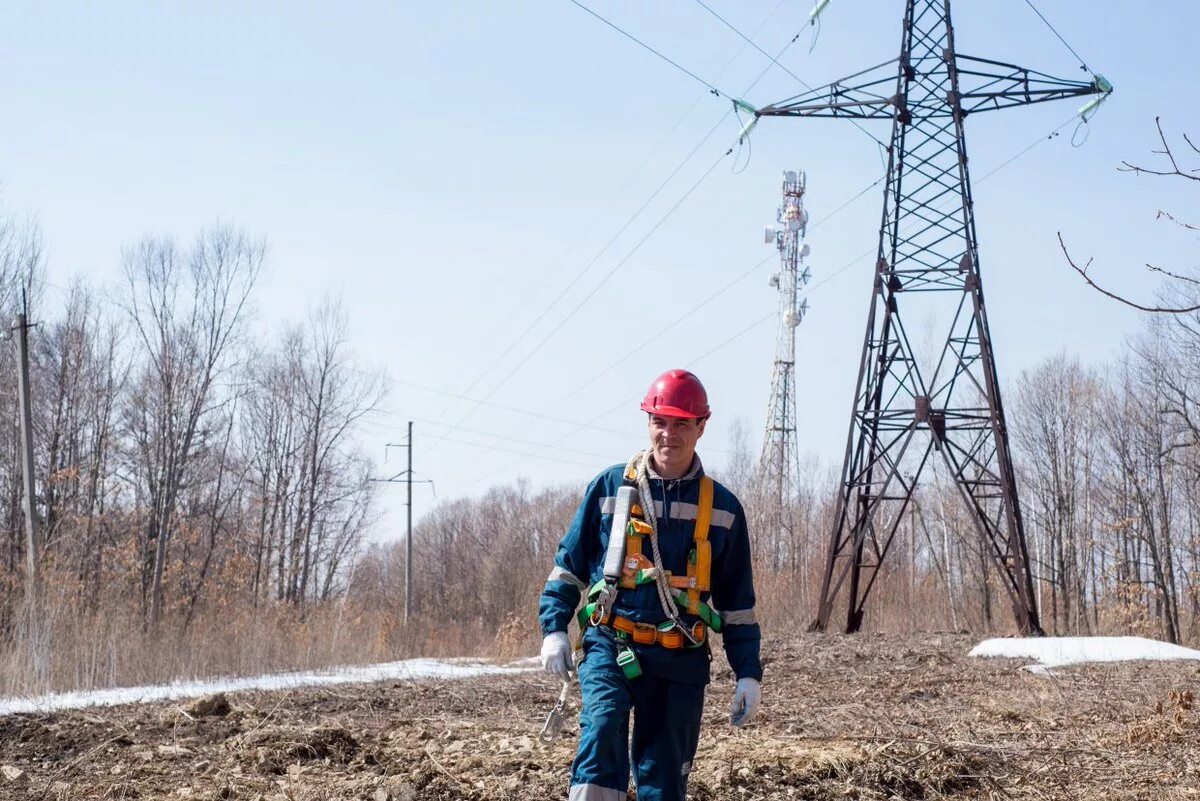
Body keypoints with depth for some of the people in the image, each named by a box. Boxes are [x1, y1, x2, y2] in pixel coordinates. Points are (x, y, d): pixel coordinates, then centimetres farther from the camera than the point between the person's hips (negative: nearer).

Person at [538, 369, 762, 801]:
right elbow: (569, 562, 10)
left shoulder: (722, 507, 7)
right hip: (609, 644, -2)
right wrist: (553, 628, -2)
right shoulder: (610, 487, 3)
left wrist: (748, 673, 7)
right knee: (603, 722, -29)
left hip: (681, 661, 2)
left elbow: (737, 600, 12)